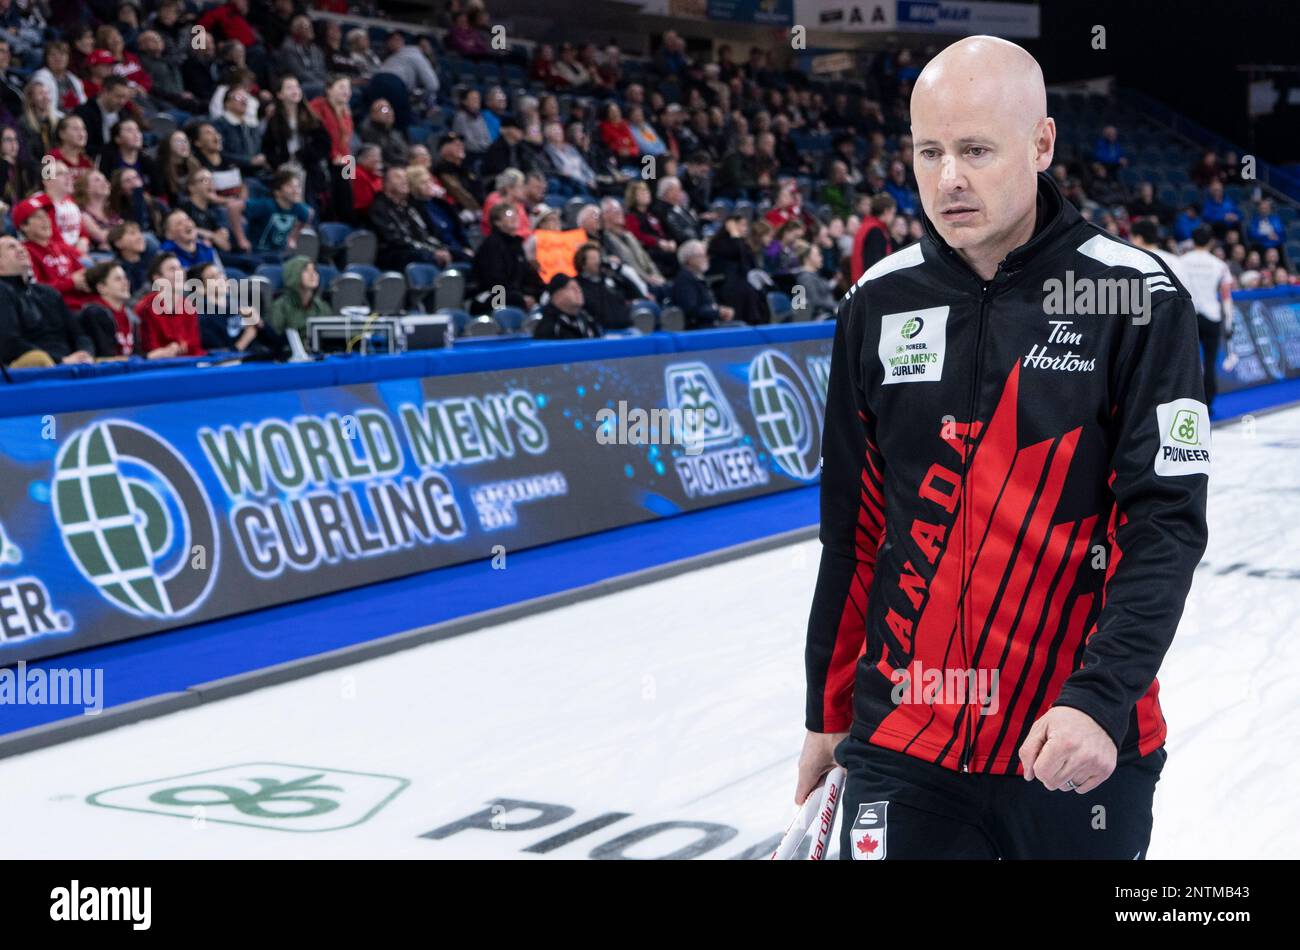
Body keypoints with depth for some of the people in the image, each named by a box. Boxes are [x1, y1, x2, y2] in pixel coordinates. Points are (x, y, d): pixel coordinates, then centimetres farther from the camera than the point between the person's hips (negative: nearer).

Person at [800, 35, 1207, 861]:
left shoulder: (1137, 300, -7)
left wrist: (1101, 700, -22)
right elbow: (853, 530, 9)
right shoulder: (879, 304, 2)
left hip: (1081, 748, -2)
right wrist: (829, 711, 13)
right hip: (902, 742, 2)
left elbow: (1165, 528, -10)